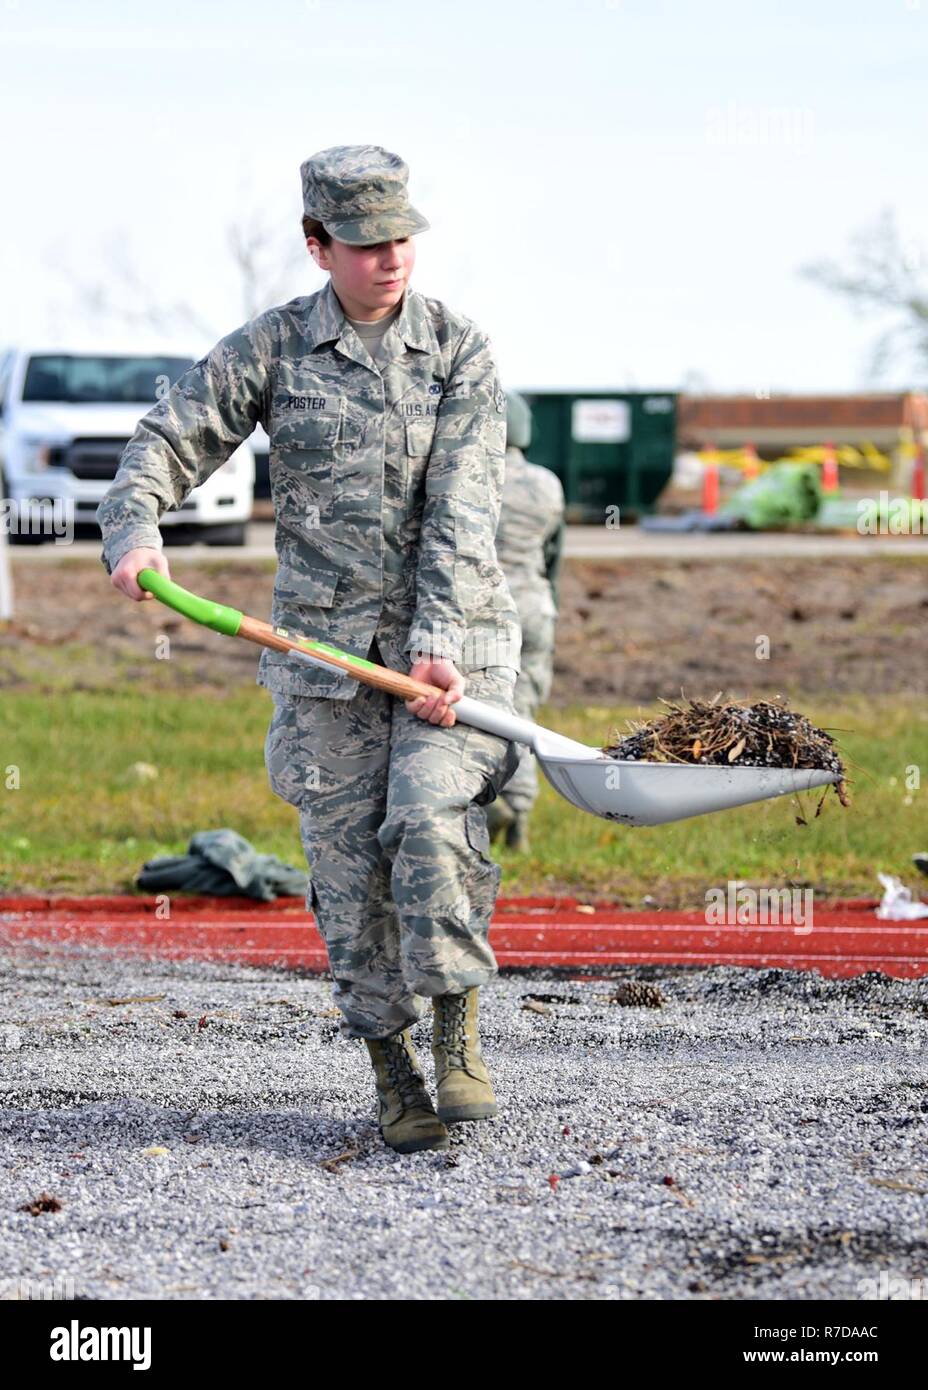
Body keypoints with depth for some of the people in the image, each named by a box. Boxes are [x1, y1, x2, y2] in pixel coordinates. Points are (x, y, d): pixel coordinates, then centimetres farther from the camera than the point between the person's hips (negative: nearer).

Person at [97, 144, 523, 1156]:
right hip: (325, 645, 2)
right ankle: (392, 1077, 12)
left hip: (453, 637, -1)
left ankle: (458, 1036, -7)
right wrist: (134, 531, -20)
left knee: (431, 820, -21)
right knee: (348, 867, 1)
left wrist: (437, 643, -21)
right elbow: (168, 443, 1)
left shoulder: (459, 351, -1)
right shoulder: (271, 348, 2)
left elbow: (461, 512, -10)